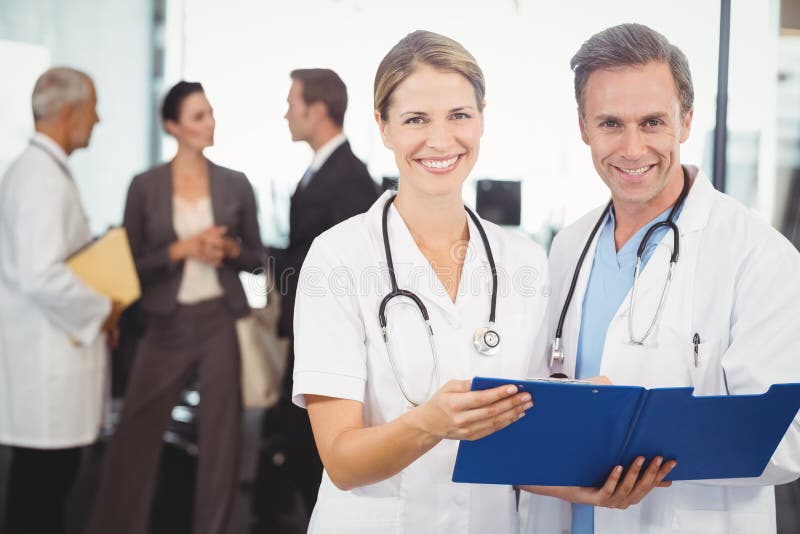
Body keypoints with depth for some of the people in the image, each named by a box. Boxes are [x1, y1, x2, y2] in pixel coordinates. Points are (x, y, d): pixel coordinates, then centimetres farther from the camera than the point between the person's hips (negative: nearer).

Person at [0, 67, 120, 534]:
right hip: (48, 355, -10)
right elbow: (42, 277, -27)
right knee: (42, 482, -2)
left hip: (46, 347, 10)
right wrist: (101, 311, -13)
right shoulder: (45, 177, -18)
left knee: (47, 478, 16)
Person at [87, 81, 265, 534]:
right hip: (168, 326, -1)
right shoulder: (145, 187, -1)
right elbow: (131, 265, -1)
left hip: (223, 321, 1)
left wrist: (230, 248, -10)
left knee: (221, 435, 5)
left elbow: (257, 259, 10)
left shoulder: (236, 184, 3)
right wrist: (182, 248, -14)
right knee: (135, 435, 1)